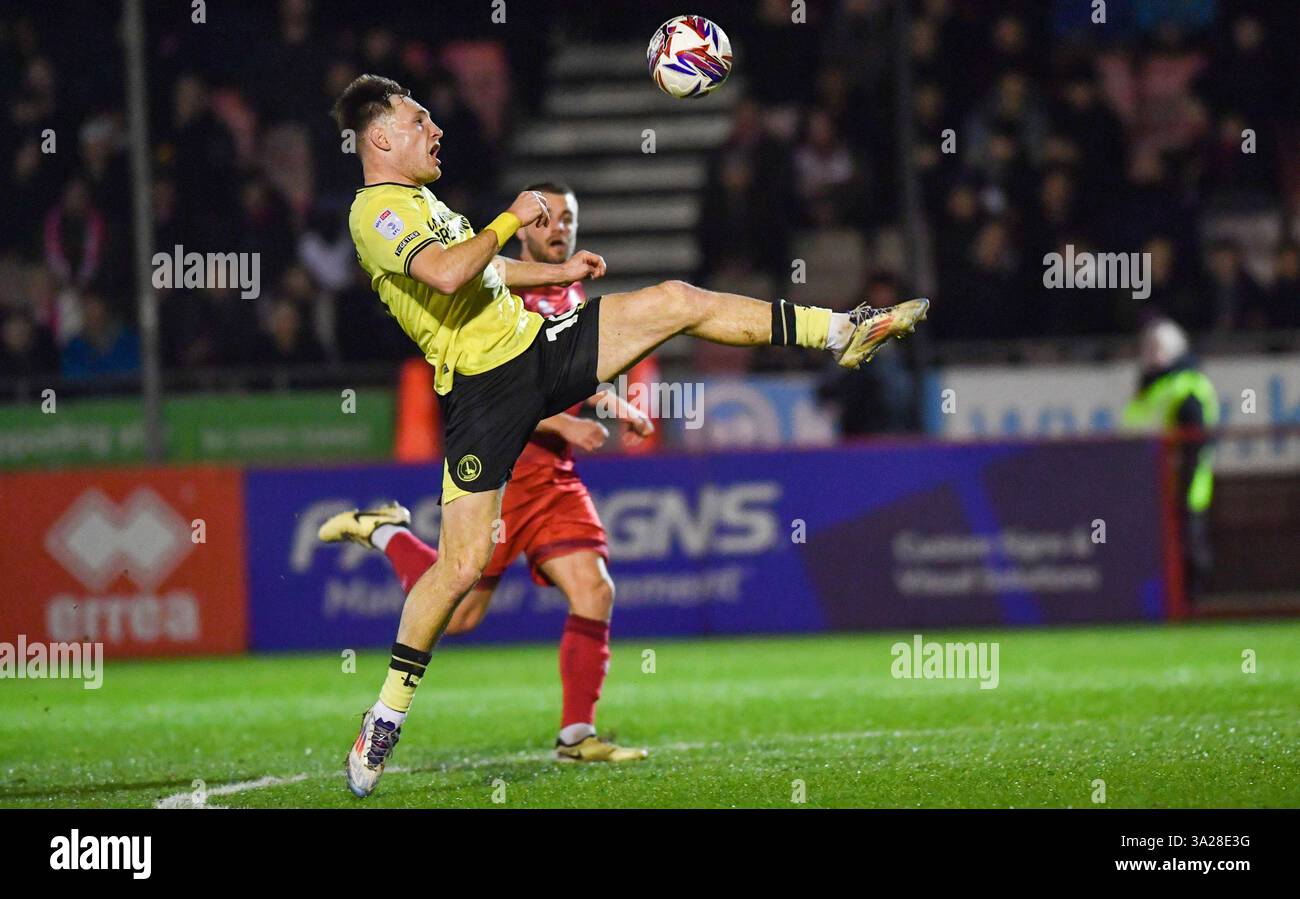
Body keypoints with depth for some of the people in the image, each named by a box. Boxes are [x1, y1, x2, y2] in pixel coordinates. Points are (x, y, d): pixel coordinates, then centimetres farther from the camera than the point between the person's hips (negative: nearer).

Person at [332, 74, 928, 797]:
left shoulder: (418, 202, 18)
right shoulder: (376, 212, -14)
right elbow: (446, 274, -31)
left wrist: (558, 270, 33)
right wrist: (513, 219, -18)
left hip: (535, 343, 9)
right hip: (485, 388, -9)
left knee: (679, 300, 4)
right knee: (464, 564, -13)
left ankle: (843, 332, 12)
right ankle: (386, 716, 0)